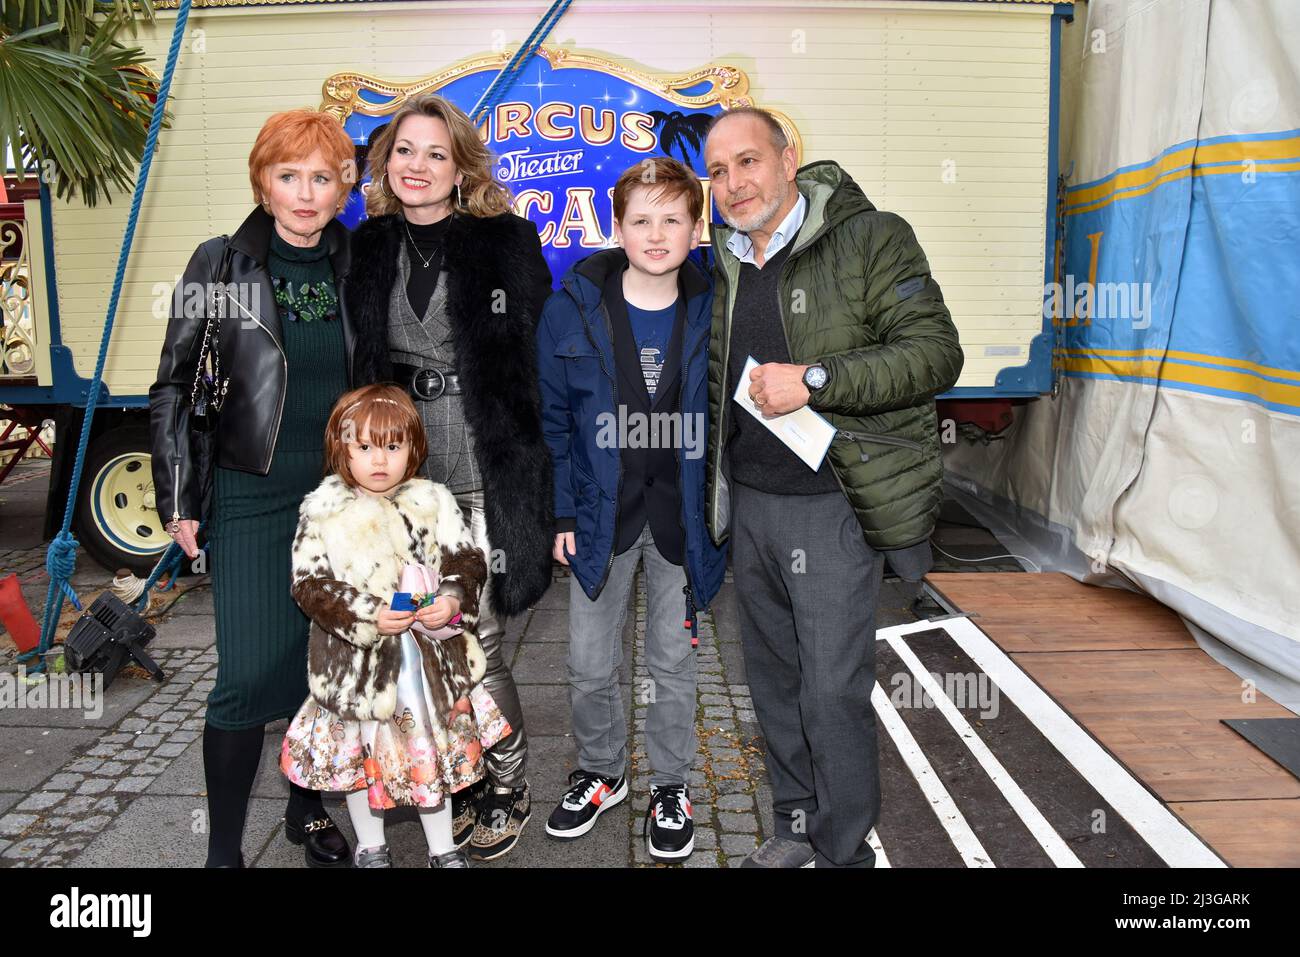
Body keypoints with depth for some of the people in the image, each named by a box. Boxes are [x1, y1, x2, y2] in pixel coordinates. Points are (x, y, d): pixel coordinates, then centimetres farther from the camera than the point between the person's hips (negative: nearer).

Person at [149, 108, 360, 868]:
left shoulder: (355, 267, 4)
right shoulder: (222, 263, -4)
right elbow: (174, 387, 0)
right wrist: (178, 500, -3)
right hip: (253, 498, -3)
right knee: (250, 676, -5)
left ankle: (309, 810, 31)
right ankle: (224, 848, 13)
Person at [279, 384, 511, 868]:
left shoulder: (434, 502, -4)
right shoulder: (322, 511, -9)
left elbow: (467, 561, 0)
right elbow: (311, 586, -11)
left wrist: (454, 601, -21)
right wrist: (369, 616, -24)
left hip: (429, 655, 1)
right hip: (356, 661, -1)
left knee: (436, 749, 16)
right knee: (361, 753, 17)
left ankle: (443, 848, 36)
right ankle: (370, 846, 41)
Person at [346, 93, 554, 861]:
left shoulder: (507, 242, -4)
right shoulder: (368, 250, 7)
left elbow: (541, 364, -5)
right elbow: (353, 365, 11)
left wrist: (542, 481, -8)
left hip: (485, 475, -4)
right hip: (401, 474, 4)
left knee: (476, 646, 1)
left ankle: (508, 791, 25)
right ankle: (455, 781, 33)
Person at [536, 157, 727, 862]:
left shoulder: (713, 313, -6)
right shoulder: (571, 310, -6)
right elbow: (554, 420, -1)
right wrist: (562, 514, -4)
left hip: (682, 519, 0)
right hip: (601, 516, 1)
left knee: (673, 662, 14)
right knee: (589, 666, 11)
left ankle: (671, 786, 35)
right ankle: (599, 772, 37)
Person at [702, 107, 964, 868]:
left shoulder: (872, 240, -7)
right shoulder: (723, 263, 12)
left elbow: (936, 352, -14)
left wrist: (815, 380, -22)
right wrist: (715, 481, 13)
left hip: (833, 502, -6)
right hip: (749, 503, 6)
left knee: (833, 689, -2)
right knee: (774, 678, 15)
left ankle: (844, 852, 18)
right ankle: (796, 828, 33)